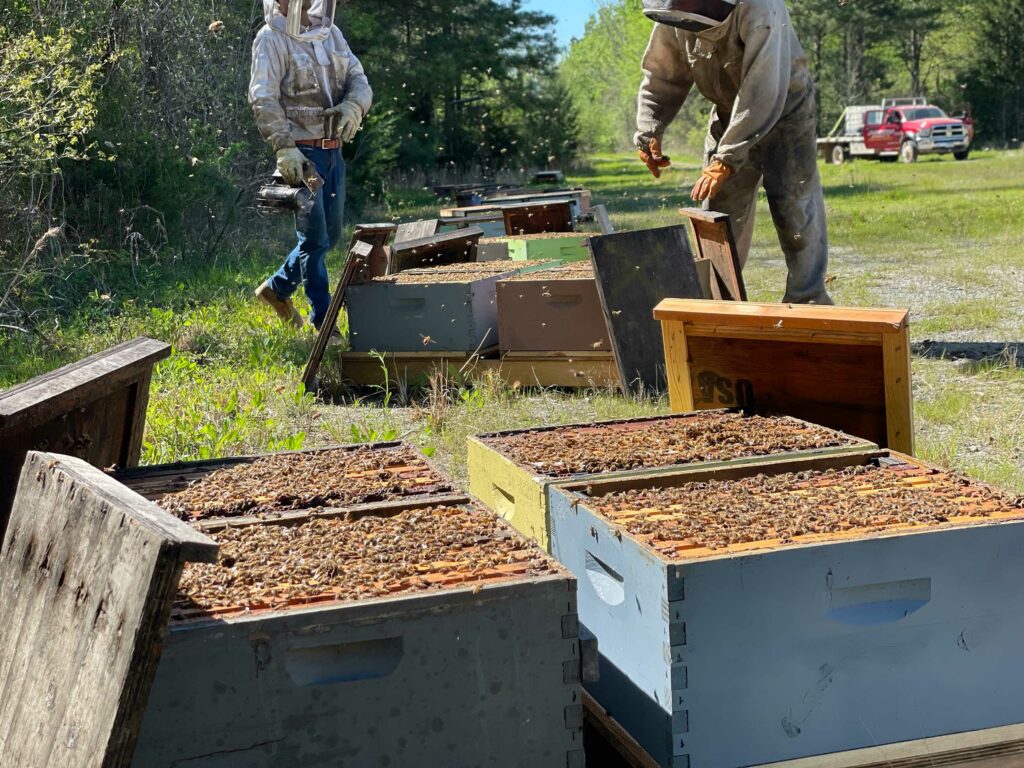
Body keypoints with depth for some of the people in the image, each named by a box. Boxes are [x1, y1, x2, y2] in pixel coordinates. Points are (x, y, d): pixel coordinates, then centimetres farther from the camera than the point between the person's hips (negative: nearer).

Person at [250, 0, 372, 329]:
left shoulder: (330, 33, 12)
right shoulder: (271, 39, -9)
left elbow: (358, 78, 9)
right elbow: (263, 99, -16)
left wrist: (353, 106, -14)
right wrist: (285, 147, -25)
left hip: (333, 150, 7)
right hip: (301, 154, -7)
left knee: (331, 234, 15)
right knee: (315, 238, -4)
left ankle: (277, 289, 34)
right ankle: (324, 324, 5)